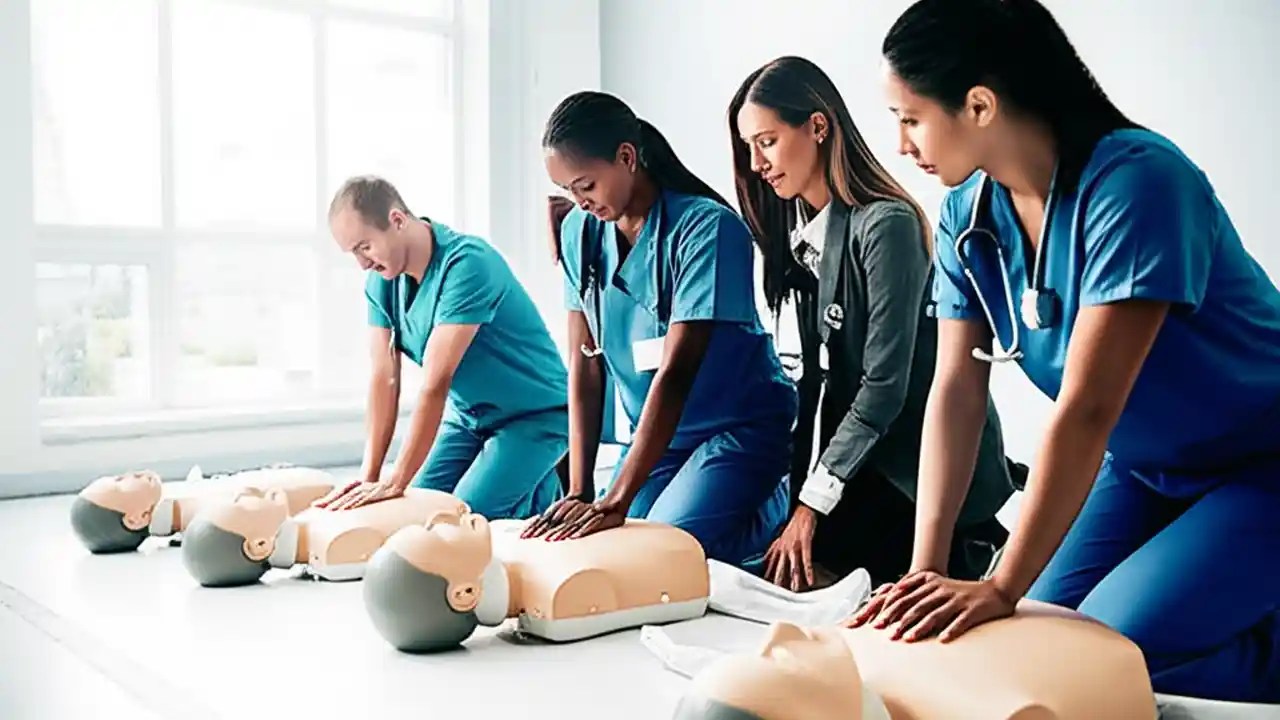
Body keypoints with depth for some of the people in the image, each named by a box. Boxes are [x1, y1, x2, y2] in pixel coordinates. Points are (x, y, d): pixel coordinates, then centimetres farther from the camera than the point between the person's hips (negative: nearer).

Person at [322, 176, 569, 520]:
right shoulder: (382, 280, -5)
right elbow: (384, 378, -8)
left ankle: (537, 497, 8)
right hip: (467, 416, 7)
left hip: (533, 415, -7)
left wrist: (395, 482, -32)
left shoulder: (467, 264, -28)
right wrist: (369, 476, -16)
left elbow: (435, 383, -31)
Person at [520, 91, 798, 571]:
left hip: (738, 429, -6)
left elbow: (676, 373, -25)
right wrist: (578, 492, -10)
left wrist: (615, 504, -29)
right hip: (653, 434, 6)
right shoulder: (581, 231, -1)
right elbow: (584, 364, -2)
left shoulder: (706, 228, -20)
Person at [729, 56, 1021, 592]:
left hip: (929, 469, -7)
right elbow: (817, 375, 6)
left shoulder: (885, 225, -19)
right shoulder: (798, 232, 6)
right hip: (865, 460, 7)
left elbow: (884, 384, -21)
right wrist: (799, 489, 0)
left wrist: (812, 504, -19)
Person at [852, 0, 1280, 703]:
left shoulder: (1135, 180, -28)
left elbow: (1087, 408, -33)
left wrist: (1003, 588, -33)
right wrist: (925, 568, -20)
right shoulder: (969, 213, -8)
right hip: (1146, 468, 7)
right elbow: (956, 392, -12)